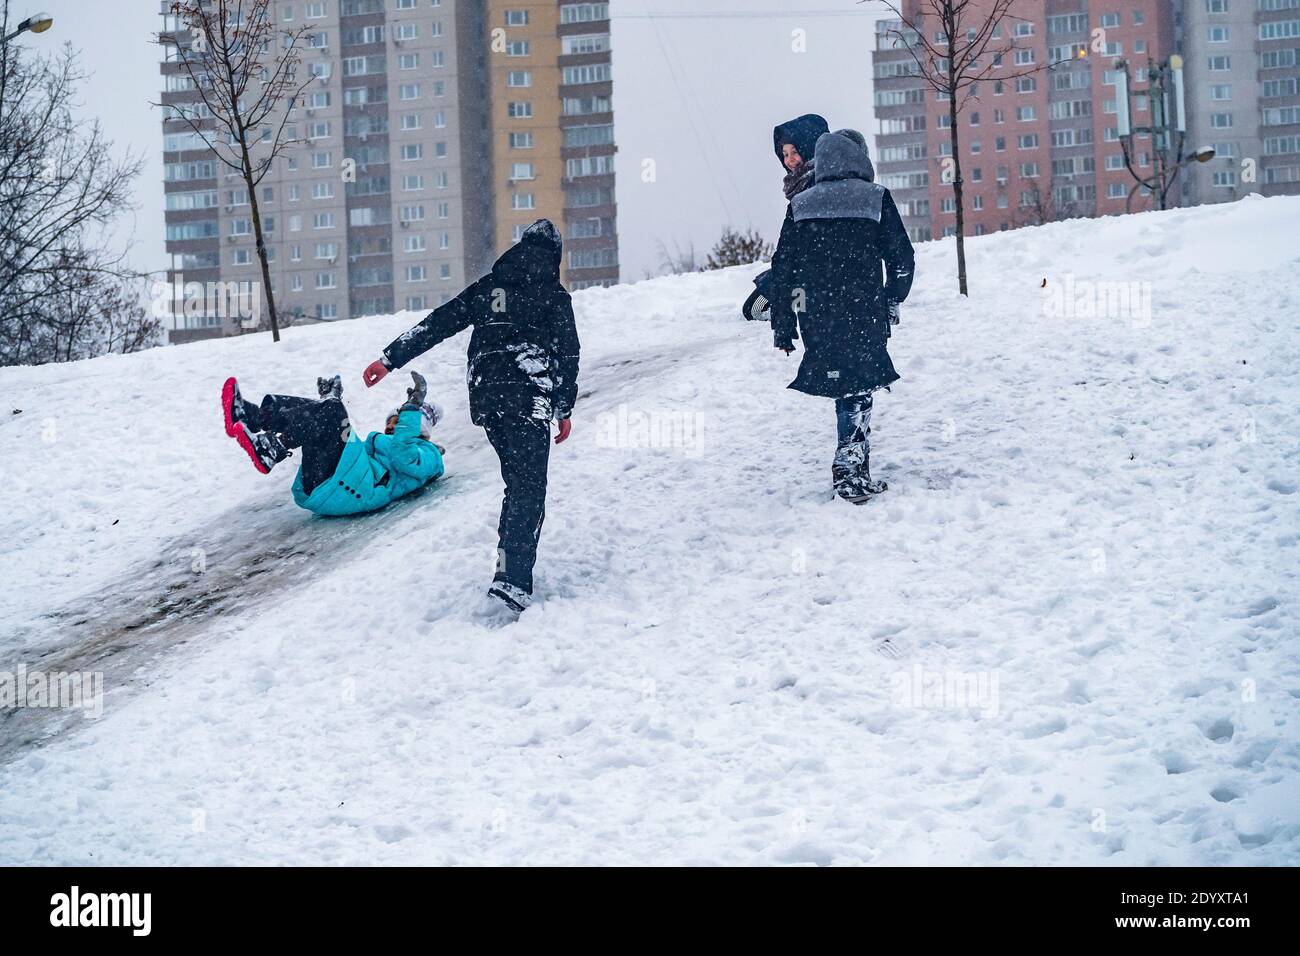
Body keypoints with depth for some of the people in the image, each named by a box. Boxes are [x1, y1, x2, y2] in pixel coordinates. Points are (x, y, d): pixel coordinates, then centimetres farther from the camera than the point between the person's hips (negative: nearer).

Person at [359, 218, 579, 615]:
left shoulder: (486, 289, 15)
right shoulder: (553, 296, 2)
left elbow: (436, 324, 13)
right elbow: (567, 356, 1)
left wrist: (390, 359, 15)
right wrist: (565, 410, 9)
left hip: (485, 397, 6)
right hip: (529, 398, -6)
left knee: (519, 486, 19)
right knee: (529, 492, -10)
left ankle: (511, 563, 15)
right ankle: (512, 581, -23)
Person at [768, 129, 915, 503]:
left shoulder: (800, 206, 6)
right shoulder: (877, 199, -2)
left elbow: (782, 270, 6)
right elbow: (901, 257, 0)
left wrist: (782, 324, 12)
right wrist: (892, 300, 17)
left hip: (816, 318, 3)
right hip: (864, 315, -3)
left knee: (845, 386, 15)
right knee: (858, 389, 2)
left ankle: (854, 472, 16)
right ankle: (849, 472, -9)